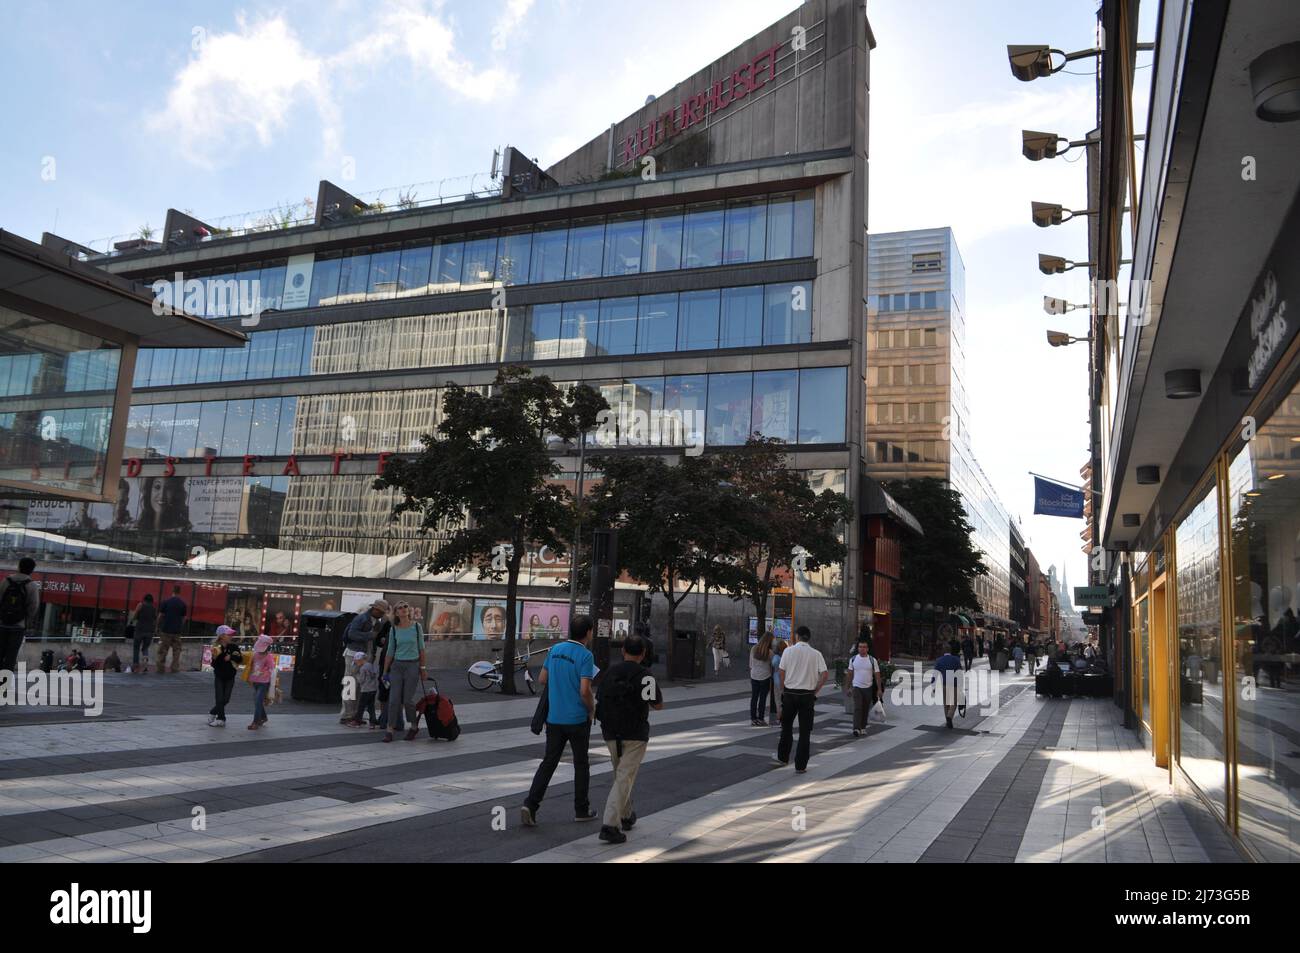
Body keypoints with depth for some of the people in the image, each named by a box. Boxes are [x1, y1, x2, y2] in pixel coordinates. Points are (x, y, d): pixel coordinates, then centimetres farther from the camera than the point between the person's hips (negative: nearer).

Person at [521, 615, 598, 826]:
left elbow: (541, 681, 9)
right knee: (581, 764, 11)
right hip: (577, 719, -5)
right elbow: (585, 691, -21)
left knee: (548, 762, 8)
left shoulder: (555, 650, 4)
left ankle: (530, 804, -5)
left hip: (553, 717, 5)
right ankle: (581, 810, 20)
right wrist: (592, 709, -2)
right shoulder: (585, 655, -15)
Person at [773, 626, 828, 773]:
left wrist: (782, 690, 8)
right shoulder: (816, 654, -2)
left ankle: (783, 758, 27)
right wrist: (815, 691, 1)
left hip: (789, 693, 0)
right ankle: (800, 766, 7)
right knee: (805, 731, 6)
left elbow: (782, 673, -4)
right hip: (807, 695, 0)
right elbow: (825, 674, -9)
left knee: (786, 727, 18)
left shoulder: (788, 651, -3)